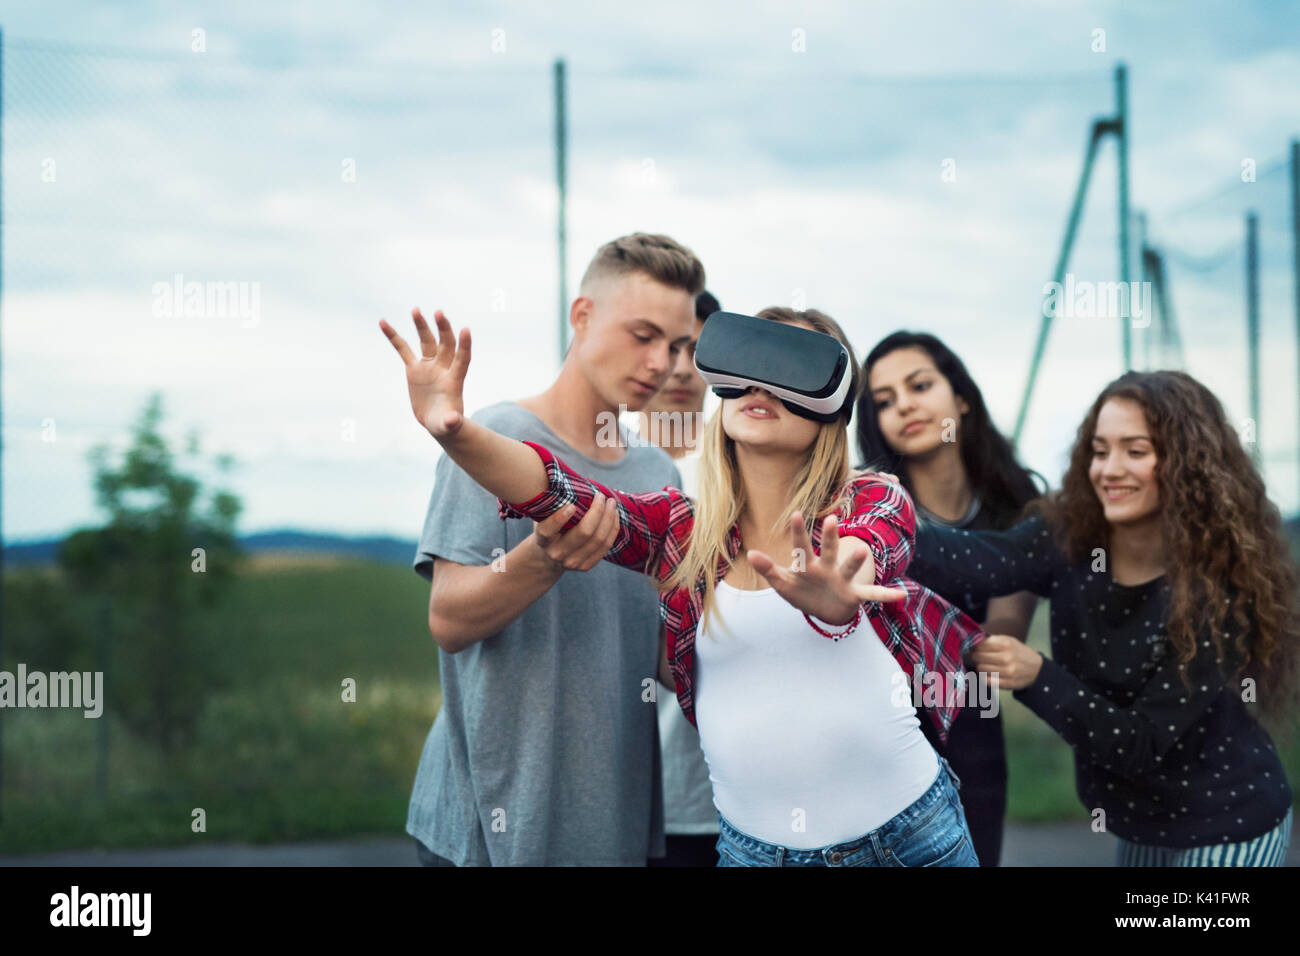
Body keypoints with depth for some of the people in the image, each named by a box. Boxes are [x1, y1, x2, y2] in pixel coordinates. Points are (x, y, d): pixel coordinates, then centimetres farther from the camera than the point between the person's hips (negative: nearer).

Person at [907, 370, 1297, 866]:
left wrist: (1037, 677, -36)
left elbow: (1142, 745, -25)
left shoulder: (1216, 590, -24)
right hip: (1141, 820, 5)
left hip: (1226, 827, -5)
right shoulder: (1069, 541, -11)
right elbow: (981, 559, -33)